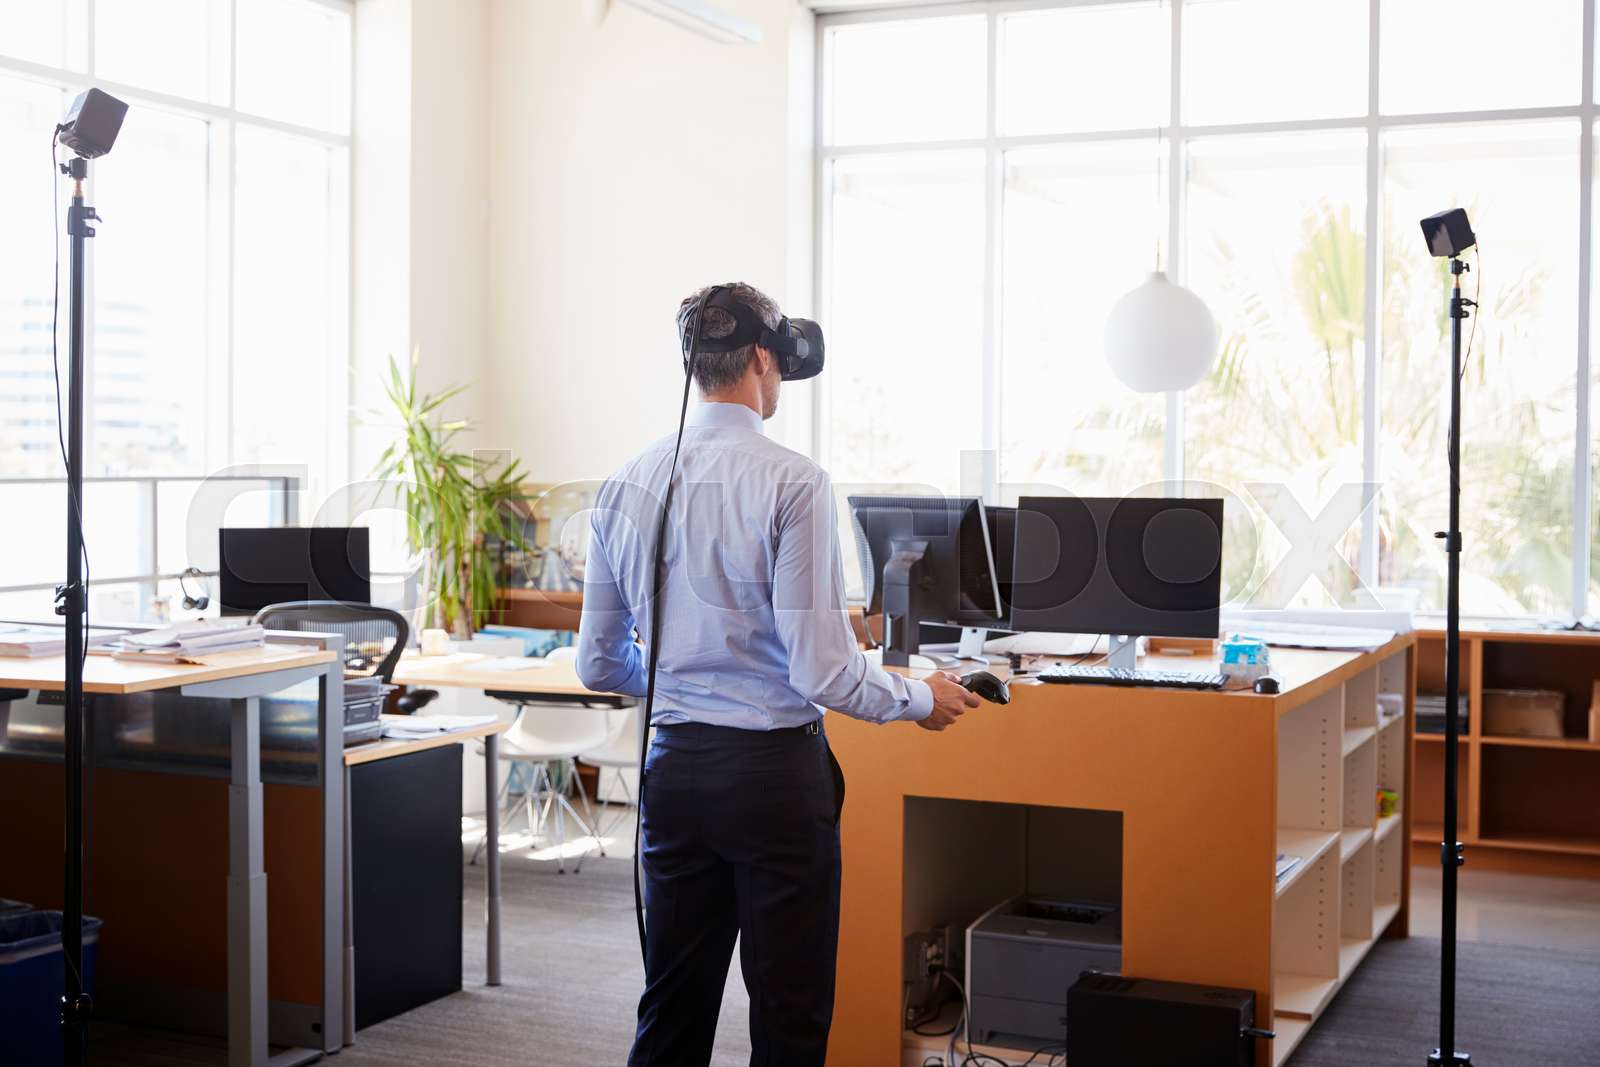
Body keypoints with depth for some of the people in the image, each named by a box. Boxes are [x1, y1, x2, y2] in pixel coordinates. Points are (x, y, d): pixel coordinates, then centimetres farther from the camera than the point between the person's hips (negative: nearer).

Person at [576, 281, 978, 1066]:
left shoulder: (626, 487, 4)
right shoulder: (791, 482, -14)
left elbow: (598, 665, 10)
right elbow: (823, 670, -17)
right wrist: (920, 699, 2)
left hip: (673, 767, 6)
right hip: (775, 771, -6)